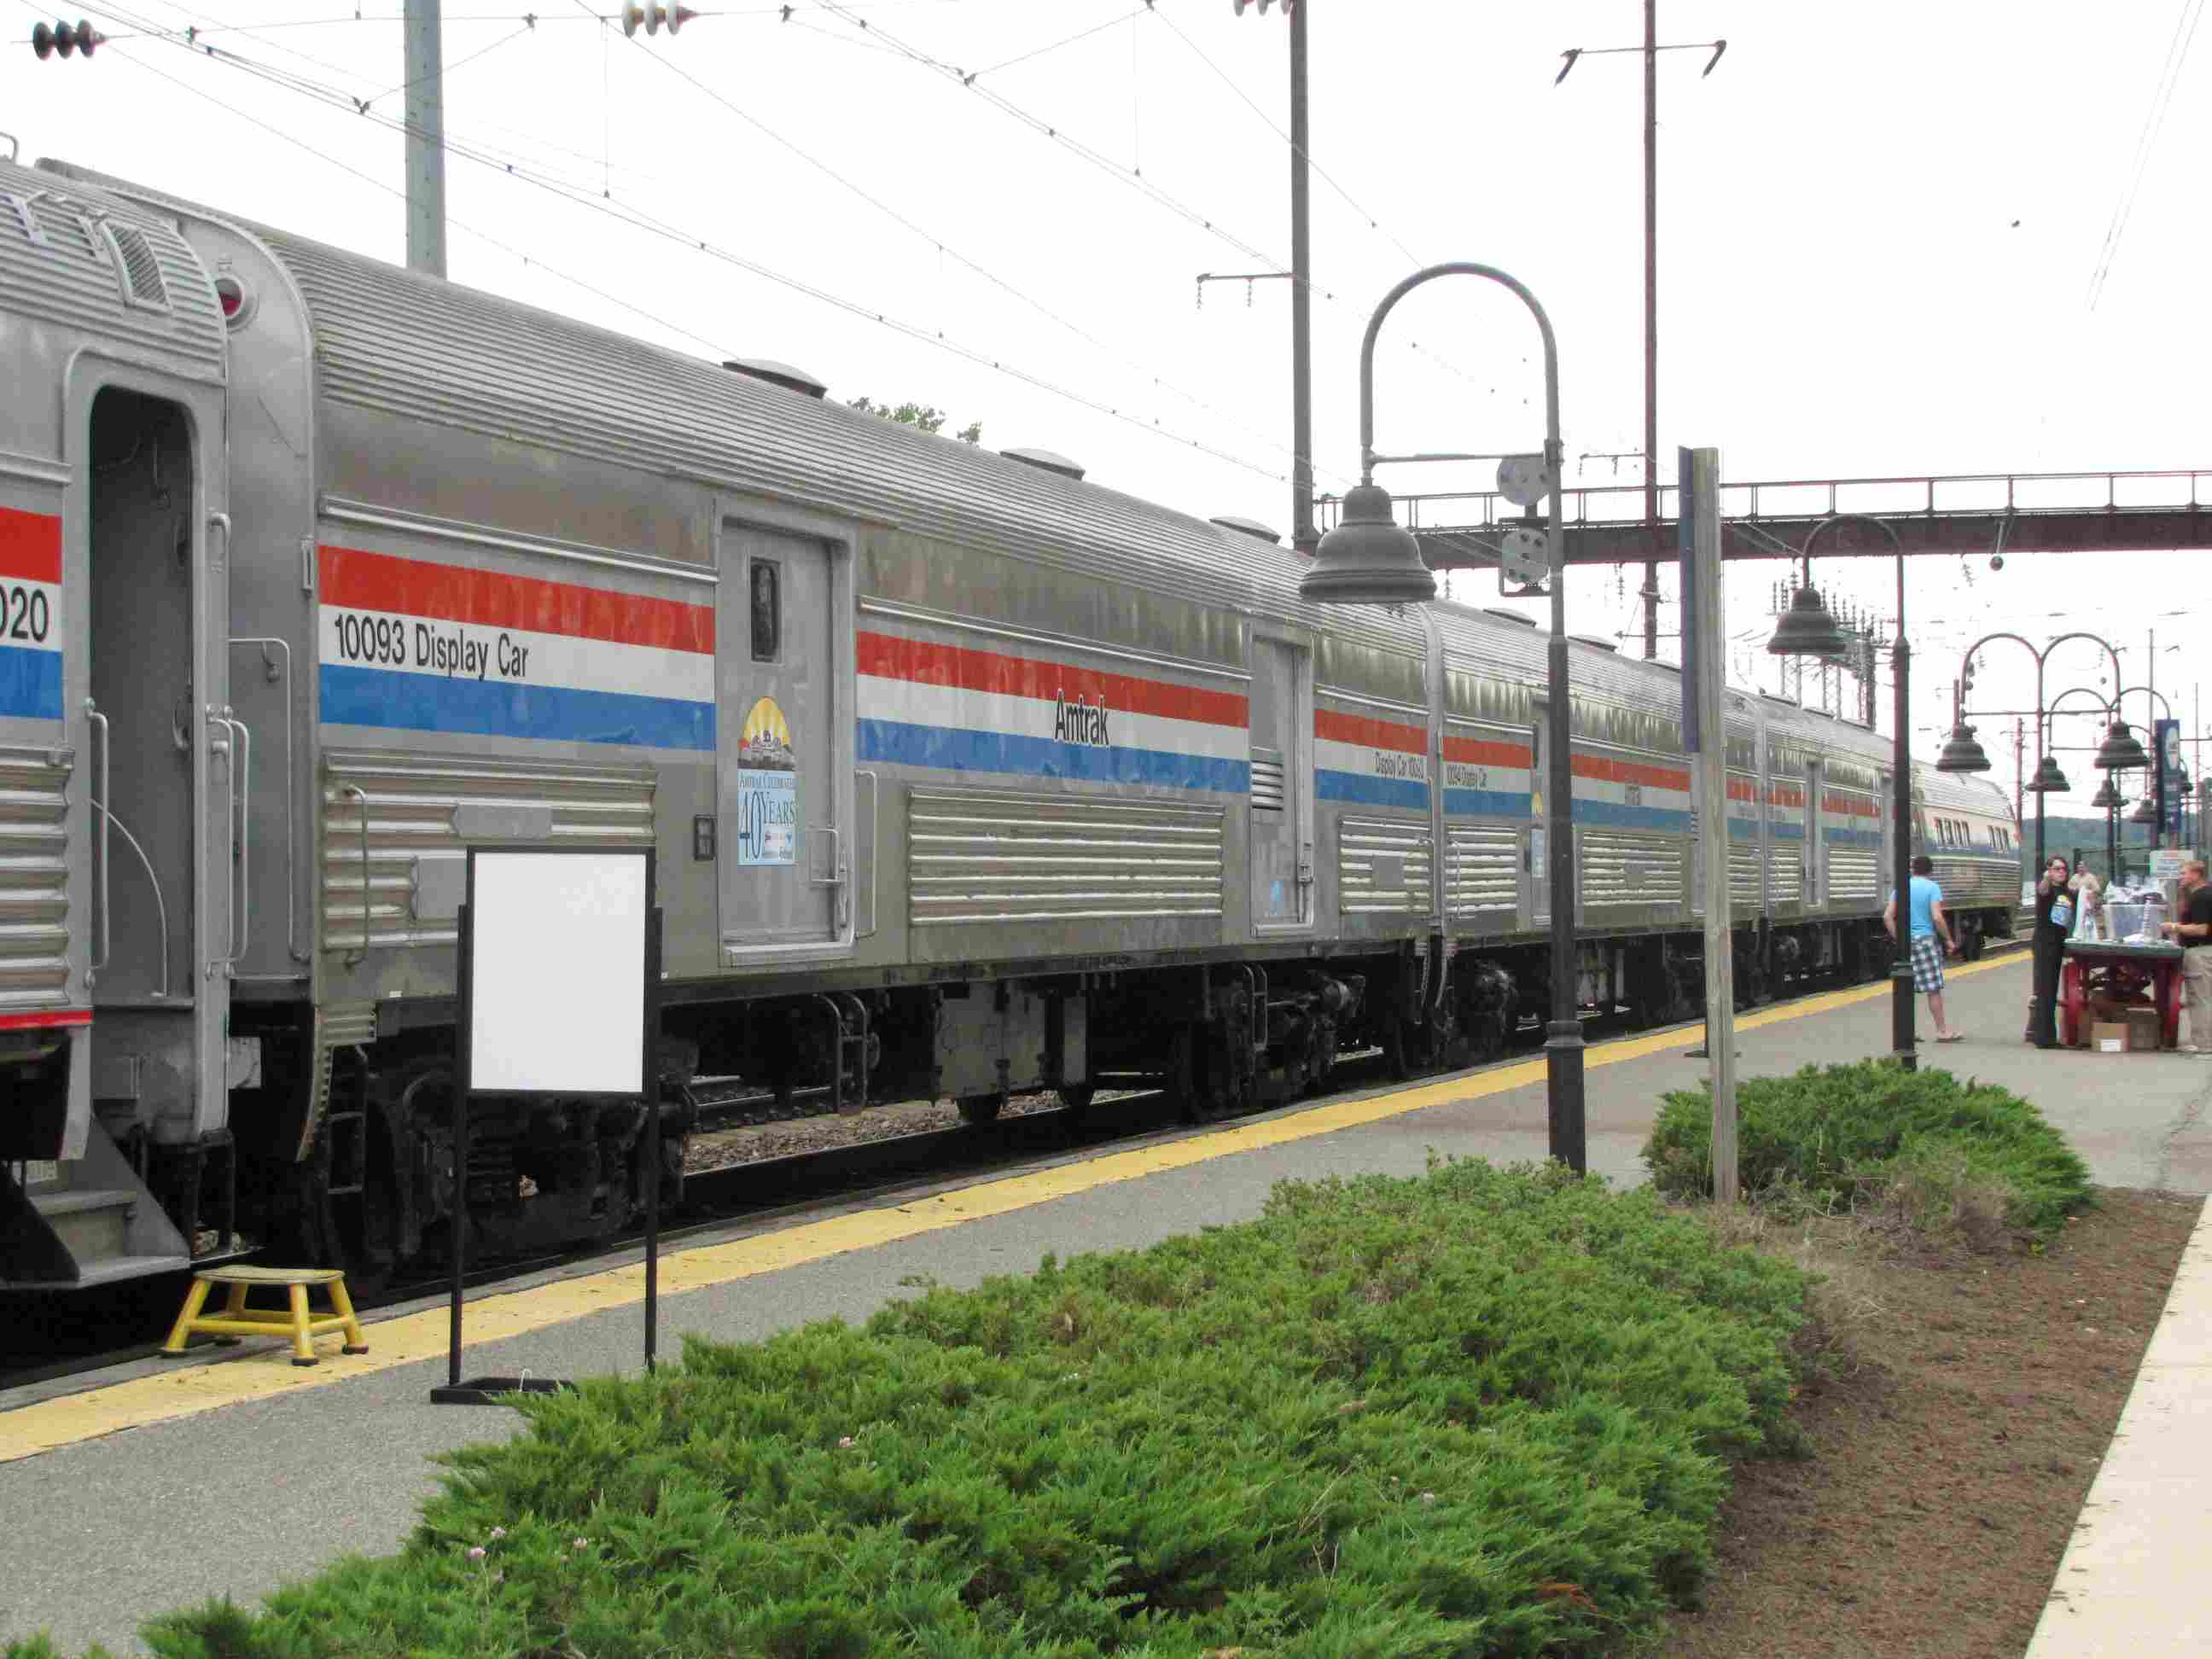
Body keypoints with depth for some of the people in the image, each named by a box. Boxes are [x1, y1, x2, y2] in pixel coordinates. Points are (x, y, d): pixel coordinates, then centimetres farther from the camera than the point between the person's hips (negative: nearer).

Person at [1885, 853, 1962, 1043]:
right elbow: (1937, 918, -14)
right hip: (1926, 939, -5)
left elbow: (1887, 917, 5)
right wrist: (1949, 940, -3)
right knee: (1934, 989, -1)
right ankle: (1942, 1031, 2)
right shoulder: (1932, 888, -4)